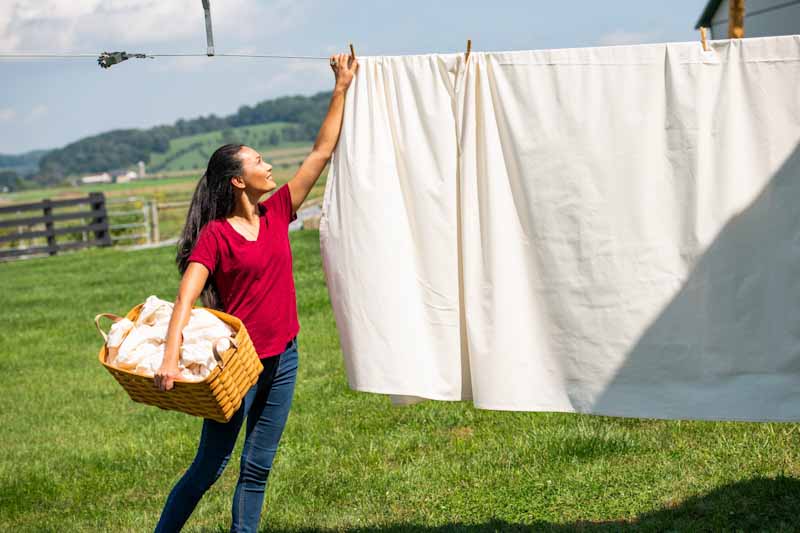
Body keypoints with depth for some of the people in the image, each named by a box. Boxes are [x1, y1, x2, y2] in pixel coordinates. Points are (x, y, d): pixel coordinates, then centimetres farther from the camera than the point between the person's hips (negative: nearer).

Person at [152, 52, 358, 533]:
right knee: (210, 466, 2)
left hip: (282, 358, 6)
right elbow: (187, 297, -22)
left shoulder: (276, 214, 3)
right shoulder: (215, 235, -13)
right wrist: (171, 356, -36)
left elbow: (321, 152, 6)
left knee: (258, 468, 10)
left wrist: (342, 88, 5)